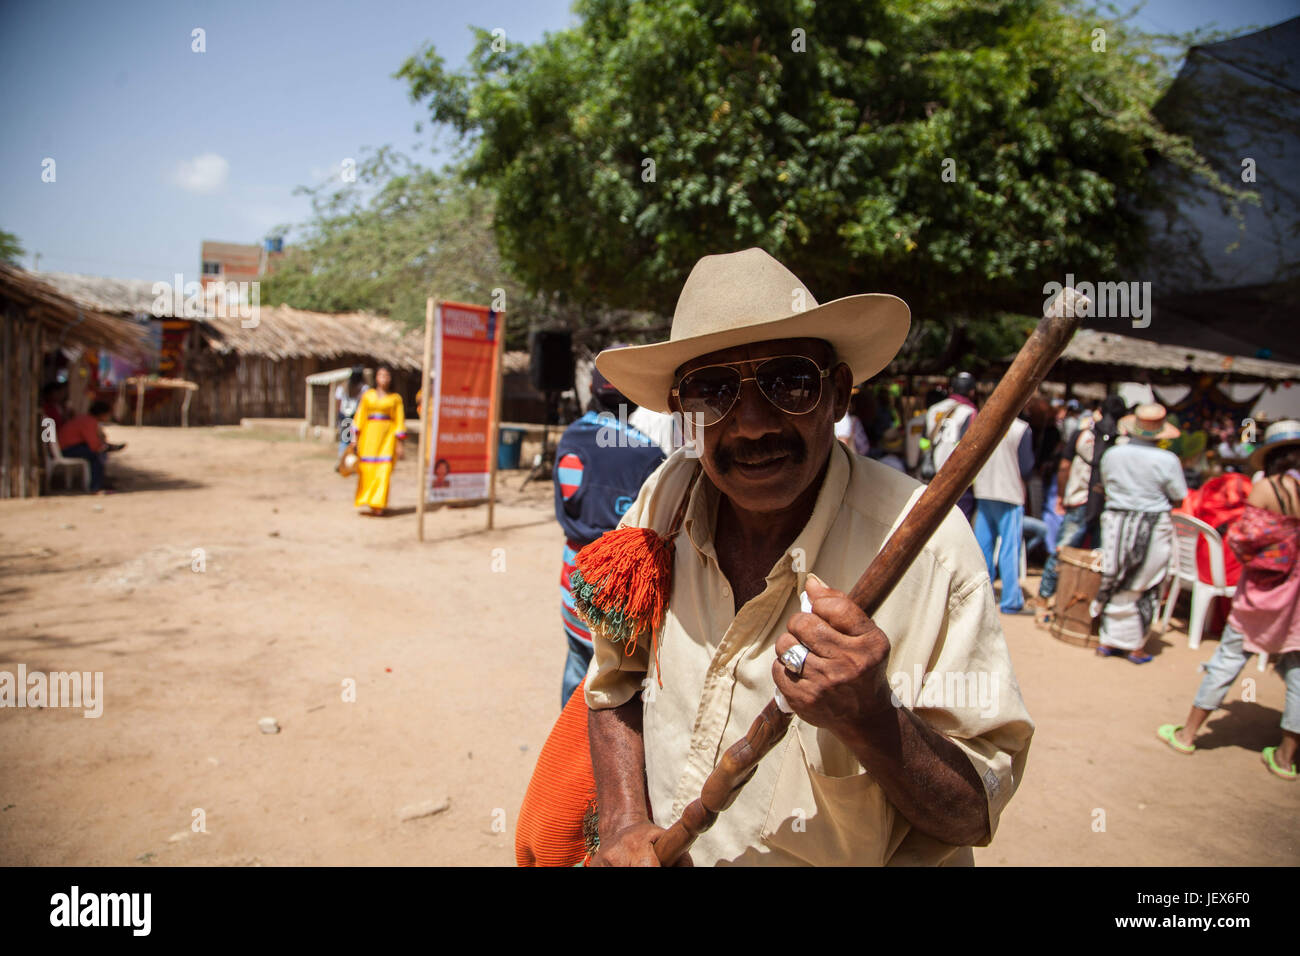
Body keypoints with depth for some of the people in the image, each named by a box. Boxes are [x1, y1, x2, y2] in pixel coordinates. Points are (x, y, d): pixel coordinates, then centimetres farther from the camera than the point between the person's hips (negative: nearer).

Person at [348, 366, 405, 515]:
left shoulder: (395, 398, 7)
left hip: (387, 435, -1)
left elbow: (399, 420, 5)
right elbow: (360, 416, 9)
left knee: (383, 470, -9)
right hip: (369, 434, 2)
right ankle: (365, 502, 10)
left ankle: (378, 504, -8)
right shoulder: (367, 395, 11)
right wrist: (355, 437, 2)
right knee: (367, 469, -1)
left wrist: (399, 443, -1)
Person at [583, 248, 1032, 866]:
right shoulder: (664, 499, -13)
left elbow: (976, 814, -19)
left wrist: (867, 715, -35)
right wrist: (625, 825, -12)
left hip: (844, 859, -2)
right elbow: (617, 682, 0)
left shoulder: (924, 546, -25)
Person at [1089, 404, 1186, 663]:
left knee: (1114, 584, 13)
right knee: (1144, 588, 9)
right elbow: (1179, 498, -5)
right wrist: (1155, 499, 11)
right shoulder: (1167, 460, -13)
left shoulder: (1111, 455, -3)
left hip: (1115, 523, 3)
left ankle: (1108, 641, 18)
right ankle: (1134, 645, 17)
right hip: (1152, 529, -3)